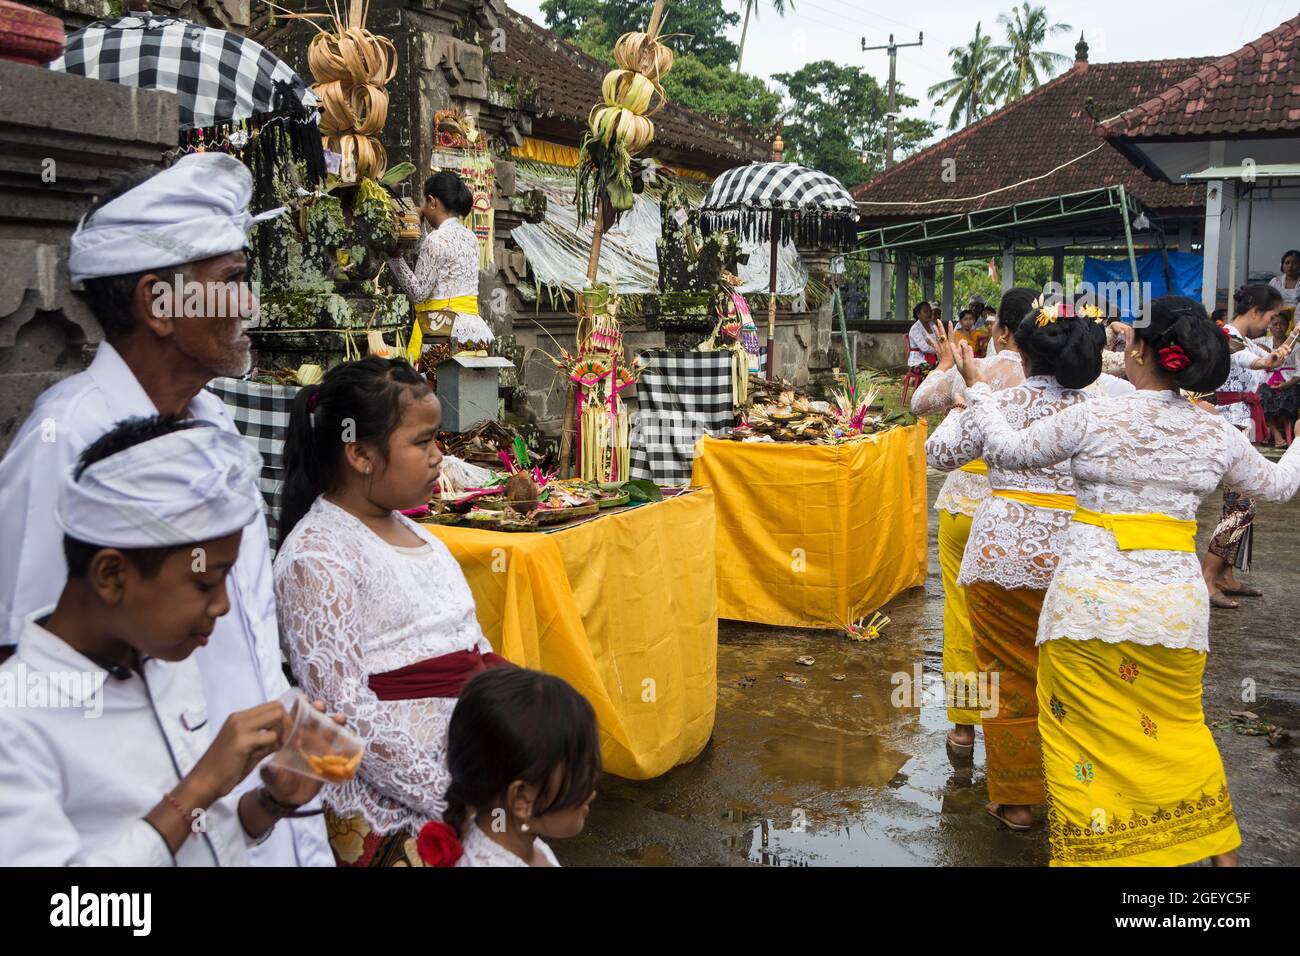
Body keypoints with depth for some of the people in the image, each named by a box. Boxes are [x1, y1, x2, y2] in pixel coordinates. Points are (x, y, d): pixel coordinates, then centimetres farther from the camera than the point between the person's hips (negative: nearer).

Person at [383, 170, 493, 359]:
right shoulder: (469, 236, 13)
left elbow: (418, 292, -10)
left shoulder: (436, 239, -10)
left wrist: (395, 256, -3)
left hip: (444, 326, -8)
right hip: (472, 328, 8)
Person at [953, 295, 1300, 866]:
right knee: (1179, 727, 22)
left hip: (1090, 598, -4)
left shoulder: (1092, 418, -8)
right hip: (1174, 600, 4)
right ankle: (1222, 851, 32)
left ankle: (1086, 848, 15)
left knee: (1081, 728, 8)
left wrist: (976, 386, 17)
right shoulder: (1216, 433, 3)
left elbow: (1007, 450, 4)